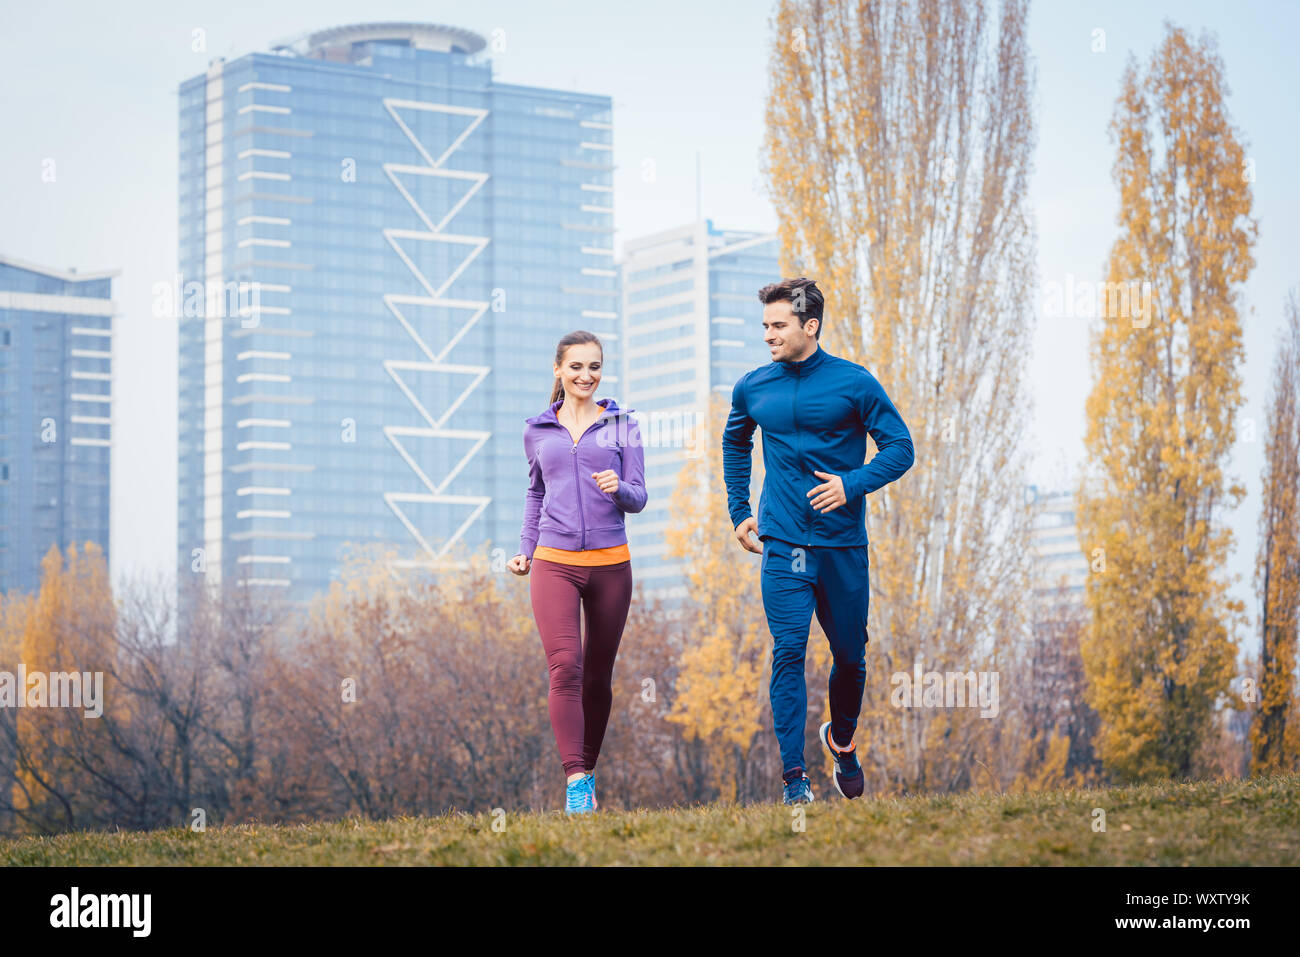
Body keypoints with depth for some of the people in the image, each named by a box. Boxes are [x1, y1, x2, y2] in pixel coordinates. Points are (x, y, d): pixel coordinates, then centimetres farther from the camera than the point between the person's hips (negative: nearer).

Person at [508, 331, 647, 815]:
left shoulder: (622, 425, 6)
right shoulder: (537, 430, 10)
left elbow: (638, 498, 2)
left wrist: (617, 488, -20)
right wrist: (525, 550, 17)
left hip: (610, 562, 0)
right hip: (554, 563, 0)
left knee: (598, 677, 8)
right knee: (565, 667, -17)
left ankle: (587, 773, 25)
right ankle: (574, 781, -20)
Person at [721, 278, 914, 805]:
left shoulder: (853, 383, -4)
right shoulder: (753, 388, 6)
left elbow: (900, 447, -1)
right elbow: (735, 444, 25)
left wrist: (852, 485, -16)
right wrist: (739, 511, 18)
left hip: (843, 544, -1)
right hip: (783, 544, 1)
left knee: (850, 656, 10)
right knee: (788, 654, -10)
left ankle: (842, 740, 38)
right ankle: (794, 775, -10)